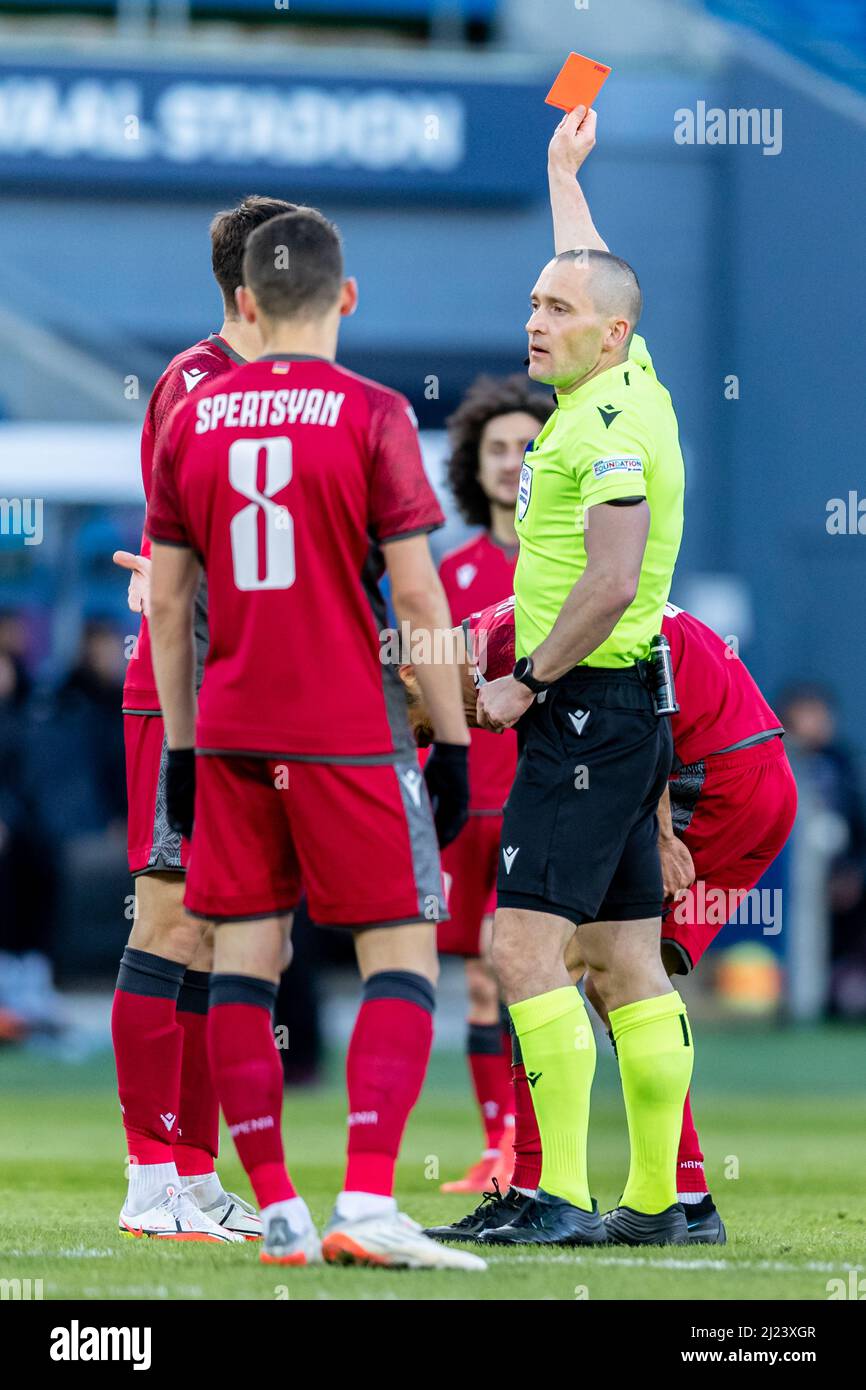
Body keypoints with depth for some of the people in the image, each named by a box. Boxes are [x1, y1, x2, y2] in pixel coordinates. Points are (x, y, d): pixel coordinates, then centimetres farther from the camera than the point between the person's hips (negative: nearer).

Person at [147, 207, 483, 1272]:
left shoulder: (194, 419, 6)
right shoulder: (371, 416, -6)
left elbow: (166, 600, 10)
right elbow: (415, 596, -8)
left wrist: (181, 745, 17)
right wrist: (452, 740, -1)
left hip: (230, 734, 4)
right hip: (348, 735, -4)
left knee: (243, 962, 7)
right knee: (401, 957, 0)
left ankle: (277, 1214, 4)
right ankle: (366, 1204, -15)